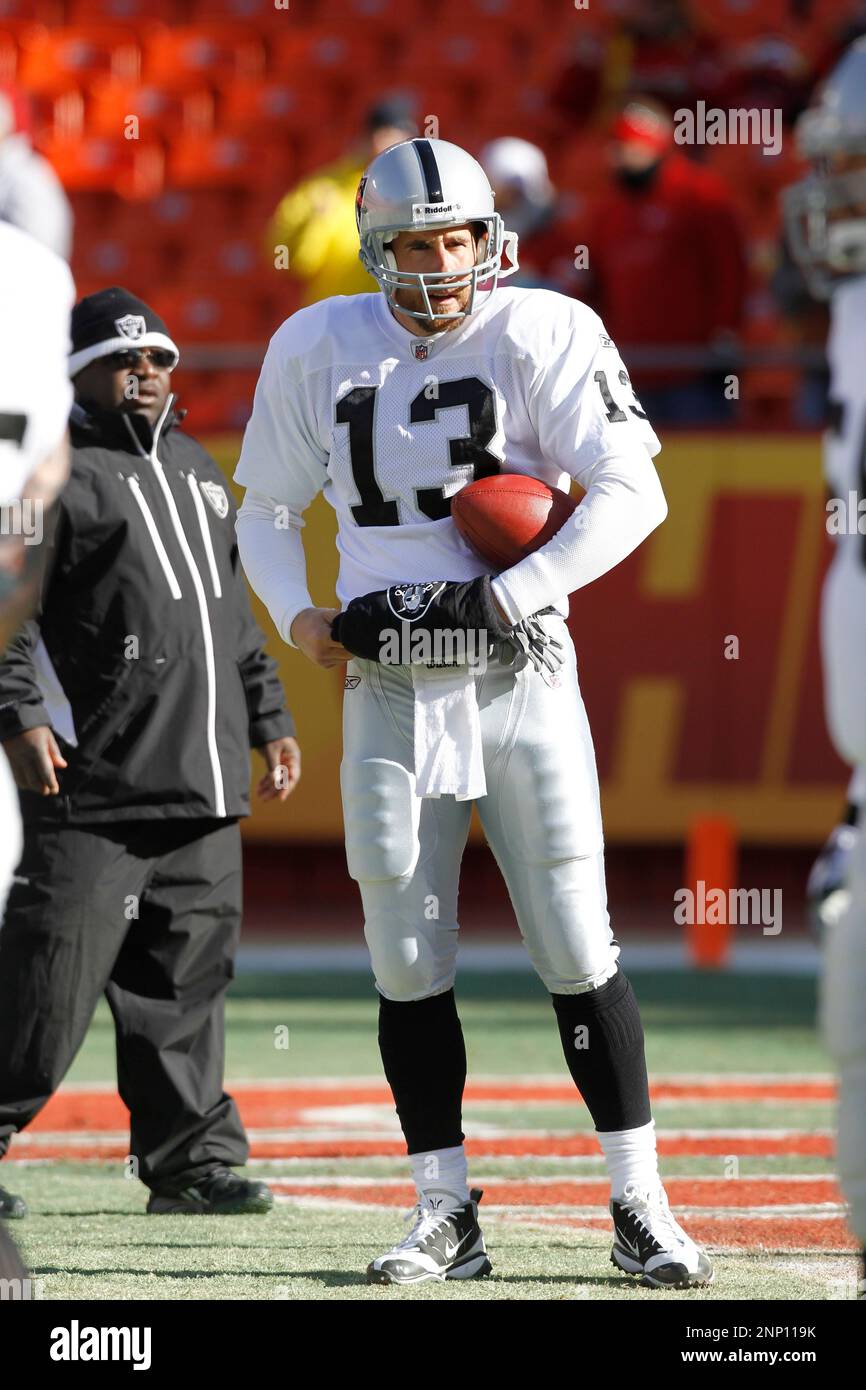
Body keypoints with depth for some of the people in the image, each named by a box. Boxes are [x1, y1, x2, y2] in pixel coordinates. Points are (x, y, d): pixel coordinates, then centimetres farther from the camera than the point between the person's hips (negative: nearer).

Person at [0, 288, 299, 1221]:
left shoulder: (194, 468, 23)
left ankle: (189, 1161, 13)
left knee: (185, 979, 8)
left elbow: (231, 610, 30)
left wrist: (267, 719, 27)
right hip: (93, 784, -8)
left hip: (204, 786, 8)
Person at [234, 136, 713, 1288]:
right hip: (388, 690, 3)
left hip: (520, 678, -3)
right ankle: (446, 1215, 12)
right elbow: (266, 509, 18)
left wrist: (486, 600, -18)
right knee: (406, 958, 3)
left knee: (577, 947, -5)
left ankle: (640, 1208, 2)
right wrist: (297, 614, -2)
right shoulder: (316, 350, 6)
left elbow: (631, 494, -14)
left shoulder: (543, 333, -5)